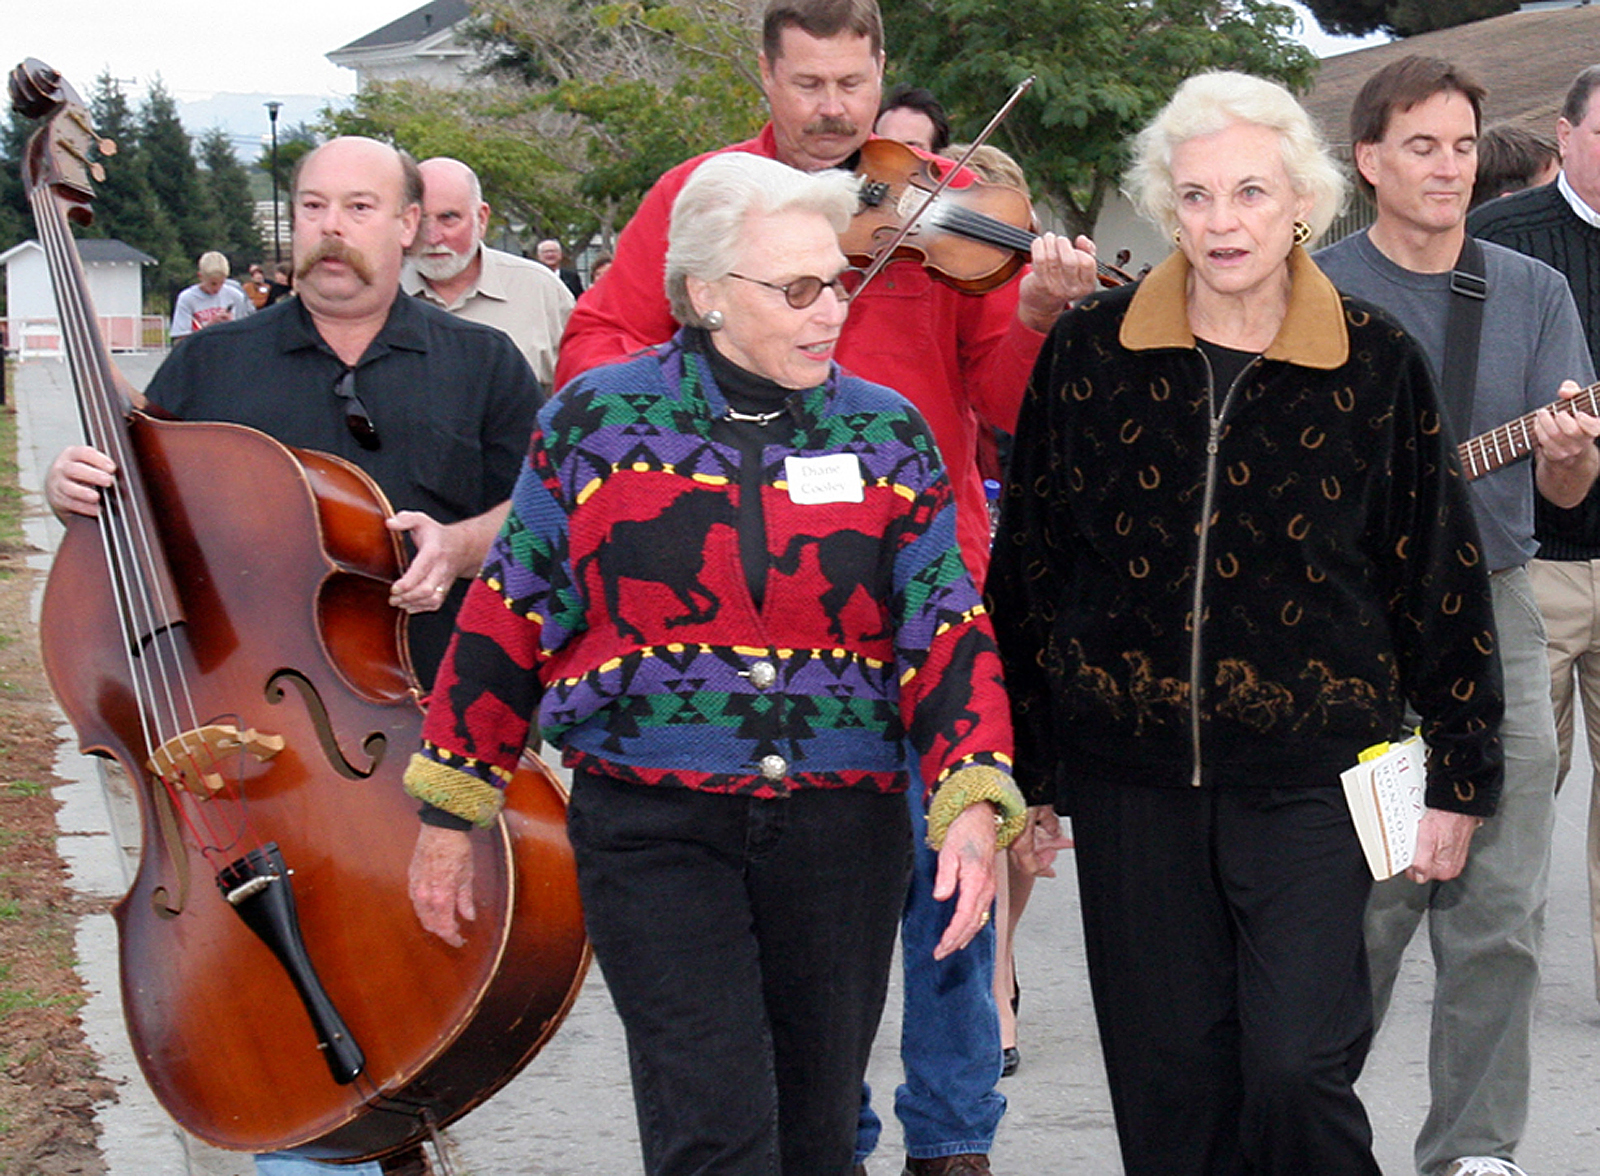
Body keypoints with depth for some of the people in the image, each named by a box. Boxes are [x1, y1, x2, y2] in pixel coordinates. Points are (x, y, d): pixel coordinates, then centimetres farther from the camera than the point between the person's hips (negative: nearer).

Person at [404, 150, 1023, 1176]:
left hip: (843, 830, 3)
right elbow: (512, 617, 5)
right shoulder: (597, 423, -1)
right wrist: (453, 810, 6)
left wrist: (973, 803, -13)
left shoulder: (888, 435, 4)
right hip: (652, 829, -2)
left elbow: (946, 631, 2)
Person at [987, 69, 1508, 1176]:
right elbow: (1030, 558, 7)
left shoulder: (1376, 365, -1)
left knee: (1299, 1072, -11)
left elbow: (1438, 575, 4)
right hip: (1130, 773, 2)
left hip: (1309, 776, -2)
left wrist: (1457, 778, 4)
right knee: (1169, 1086, 7)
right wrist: (1026, 767, 8)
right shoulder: (1091, 350, 1)